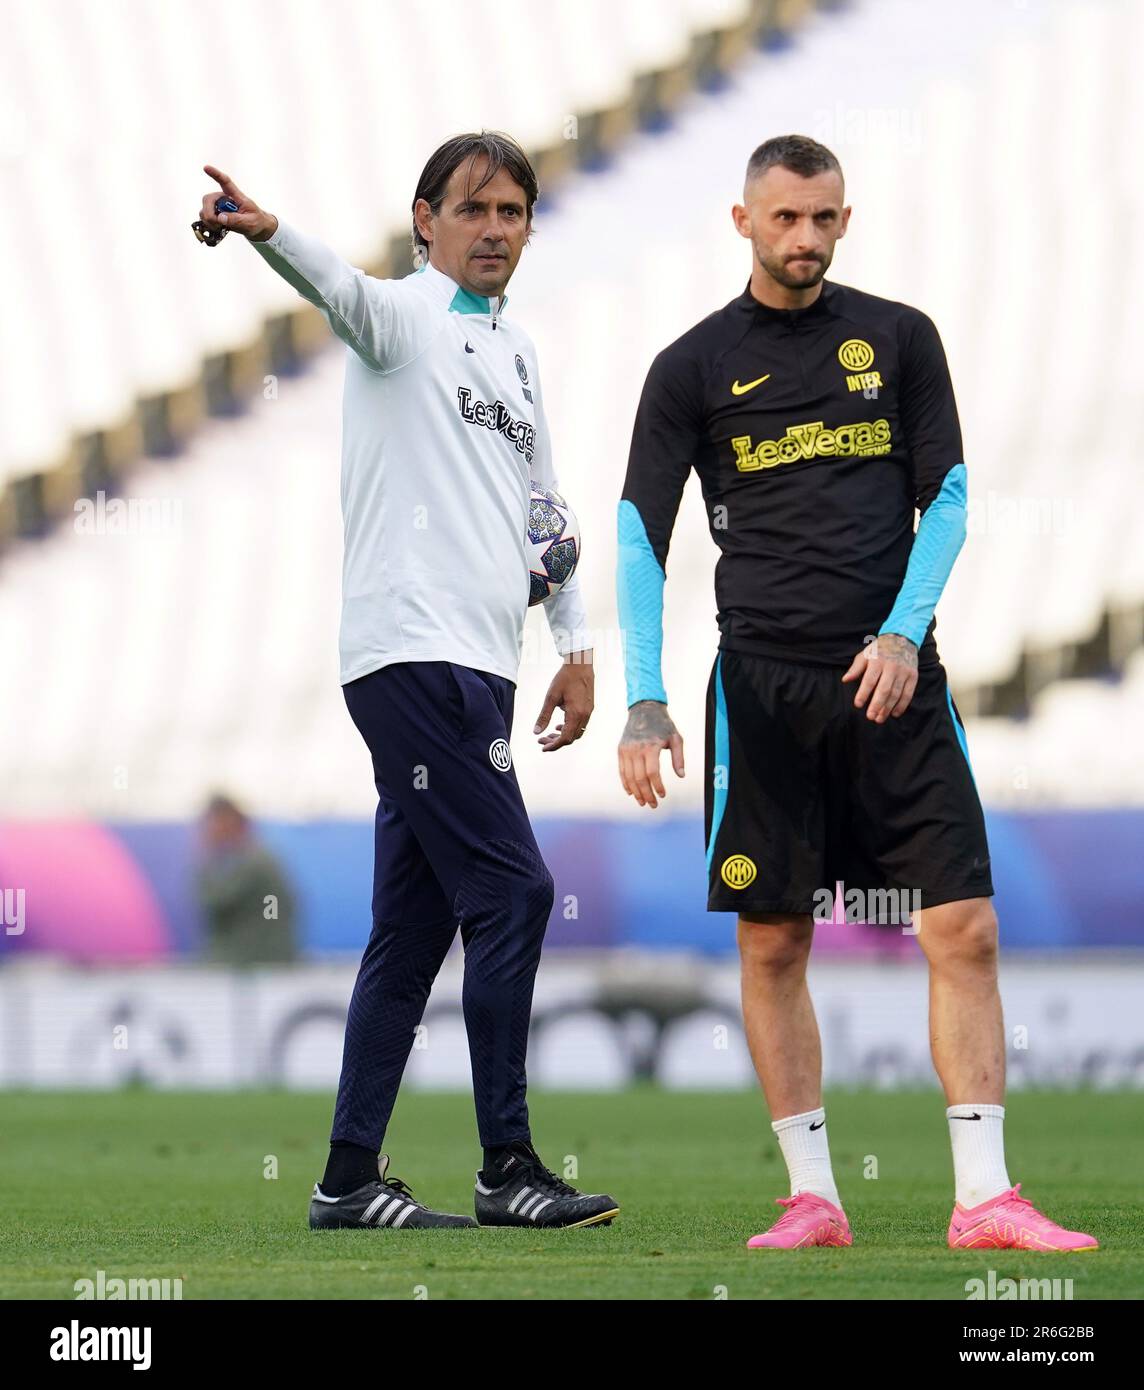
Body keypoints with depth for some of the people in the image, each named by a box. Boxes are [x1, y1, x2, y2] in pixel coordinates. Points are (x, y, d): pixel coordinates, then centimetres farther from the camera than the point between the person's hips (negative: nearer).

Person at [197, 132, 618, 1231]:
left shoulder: (515, 350, 21)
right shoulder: (408, 317, -3)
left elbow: (540, 507, 28)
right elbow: (344, 291, -25)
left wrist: (576, 645, 21)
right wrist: (268, 234, -47)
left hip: (477, 666, 8)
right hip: (412, 651, -8)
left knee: (414, 926, 7)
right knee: (510, 890, -12)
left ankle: (350, 1179, 10)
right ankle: (507, 1168, -8)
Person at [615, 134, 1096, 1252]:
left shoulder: (899, 339, 10)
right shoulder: (694, 367, 5)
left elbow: (946, 497, 10)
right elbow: (640, 538, 2)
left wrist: (903, 632, -7)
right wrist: (644, 702, -8)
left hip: (895, 679, 1)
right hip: (764, 685, -1)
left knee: (965, 928, -8)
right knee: (771, 941, 0)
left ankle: (984, 1196, -7)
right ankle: (811, 1197, 7)